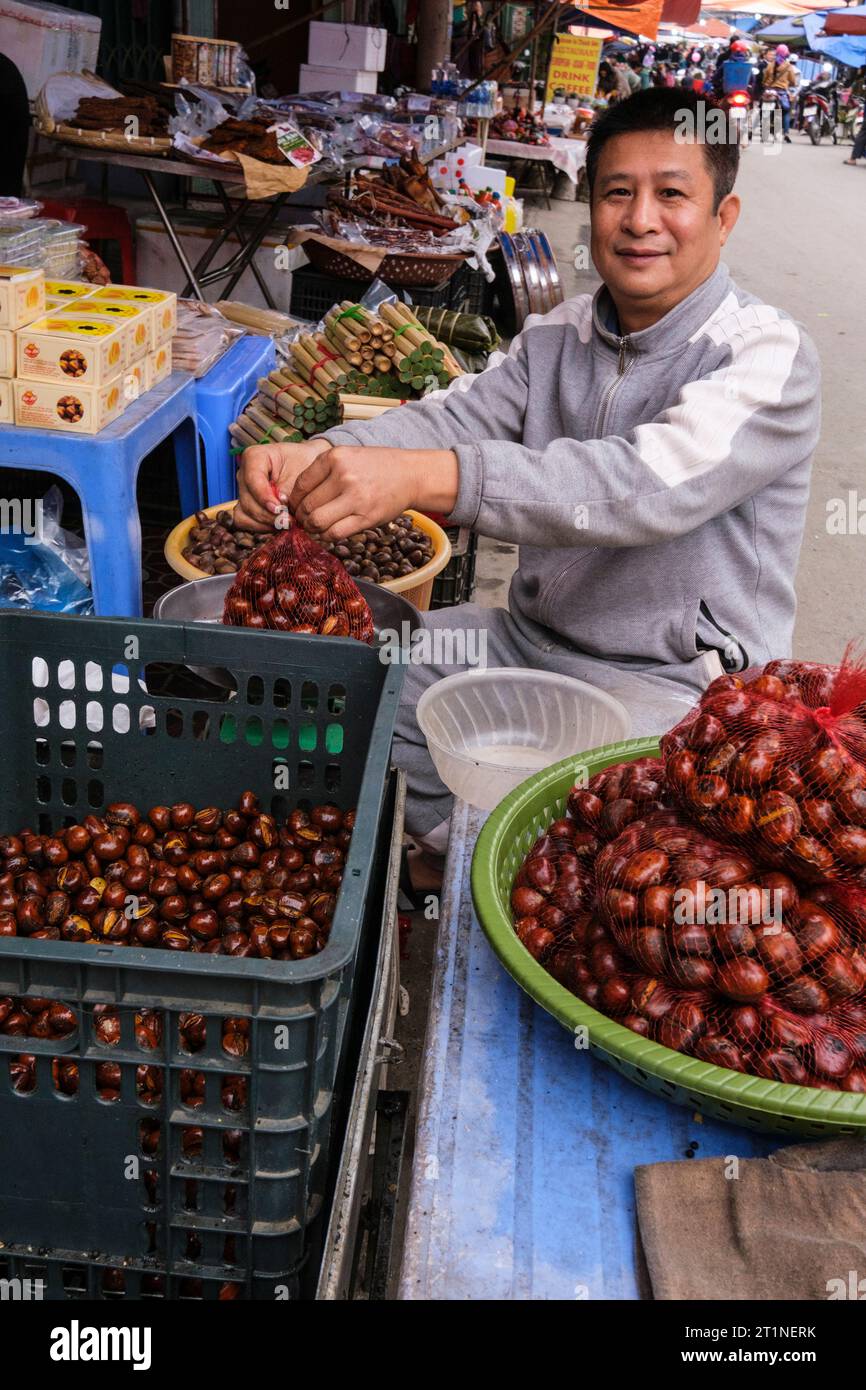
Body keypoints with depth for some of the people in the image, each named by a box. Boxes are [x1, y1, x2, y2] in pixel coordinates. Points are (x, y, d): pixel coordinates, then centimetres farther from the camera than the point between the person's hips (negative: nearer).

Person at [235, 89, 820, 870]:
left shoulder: (769, 357, -15)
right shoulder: (557, 336, 8)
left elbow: (651, 483, -32)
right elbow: (455, 416, -5)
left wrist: (428, 477, -45)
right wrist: (316, 458, -28)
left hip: (673, 684, -7)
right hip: (530, 638, 7)